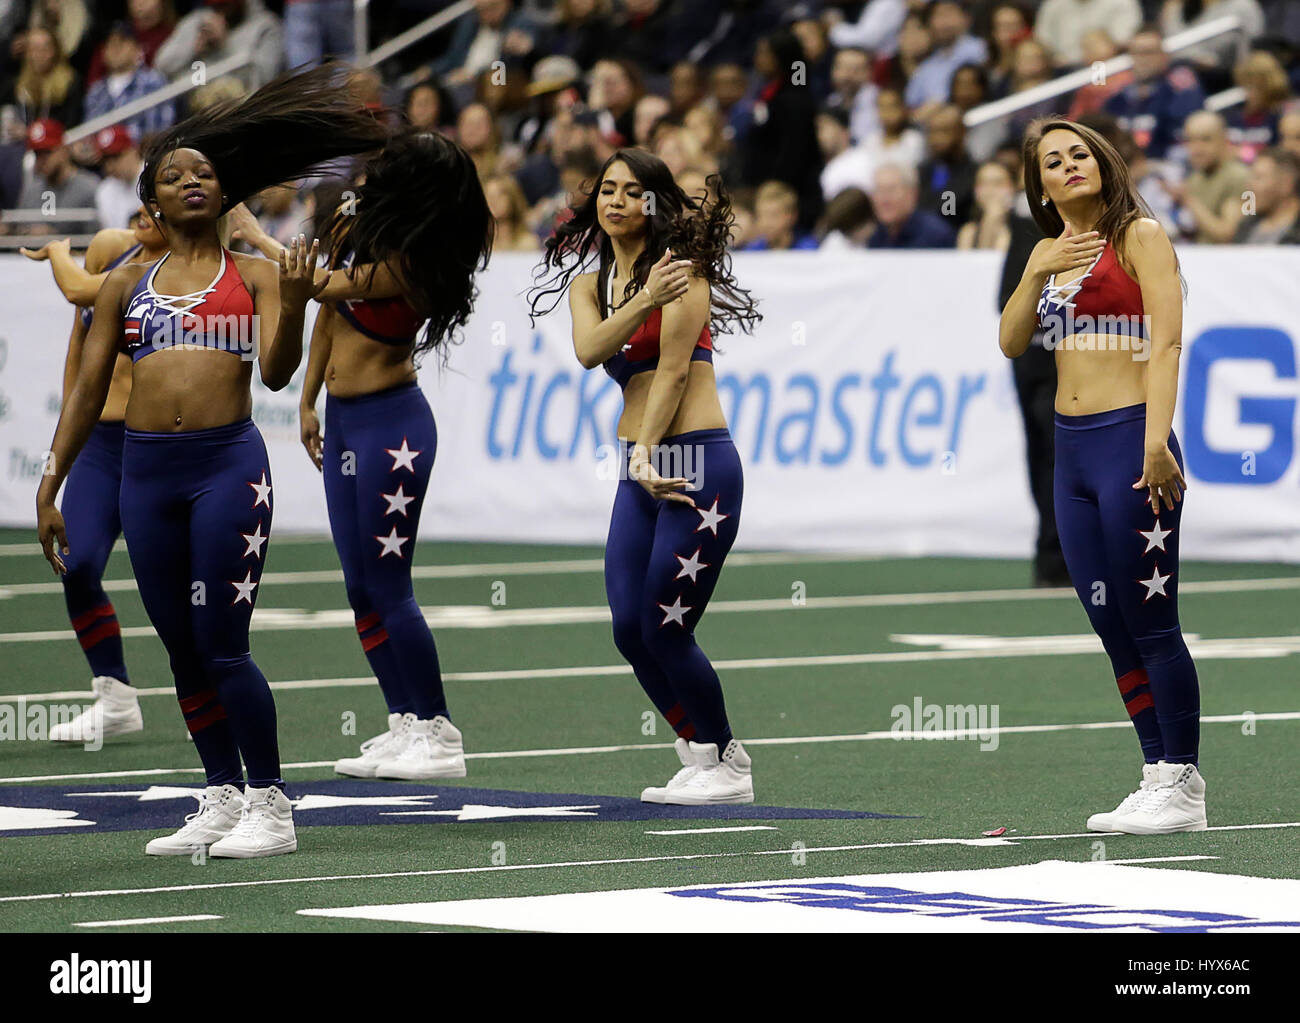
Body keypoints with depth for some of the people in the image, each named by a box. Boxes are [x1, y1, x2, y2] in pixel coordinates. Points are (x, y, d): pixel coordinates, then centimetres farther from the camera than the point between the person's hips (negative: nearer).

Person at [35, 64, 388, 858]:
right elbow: (88, 391, 14)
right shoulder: (127, 285, 13)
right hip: (147, 468, 4)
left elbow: (277, 372, -8)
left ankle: (271, 807, 1)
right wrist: (51, 488, 10)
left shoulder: (253, 276, 5)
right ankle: (222, 799, 19)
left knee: (222, 645, -8)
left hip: (228, 463, -4)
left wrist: (294, 301, -25)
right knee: (183, 647, 8)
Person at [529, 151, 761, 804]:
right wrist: (645, 299, -23)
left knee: (665, 628, -8)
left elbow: (674, 368, -11)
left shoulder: (681, 265, -4)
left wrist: (646, 453, -18)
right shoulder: (588, 280, 14)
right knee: (629, 630, 2)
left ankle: (723, 766, 8)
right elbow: (589, 349, -8)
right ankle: (703, 759, 18)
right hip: (636, 468, 7)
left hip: (695, 462, -7)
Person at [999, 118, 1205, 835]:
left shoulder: (1139, 236, -4)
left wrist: (1157, 443, -22)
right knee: (1110, 625, 7)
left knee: (1150, 622, -7)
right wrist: (1039, 272, -5)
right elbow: (1011, 342, 9)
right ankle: (1158, 779, 12)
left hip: (1129, 440, -7)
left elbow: (1165, 341, -13)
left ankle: (1182, 786, -2)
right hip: (1071, 451, 7)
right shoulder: (1050, 253, 16)